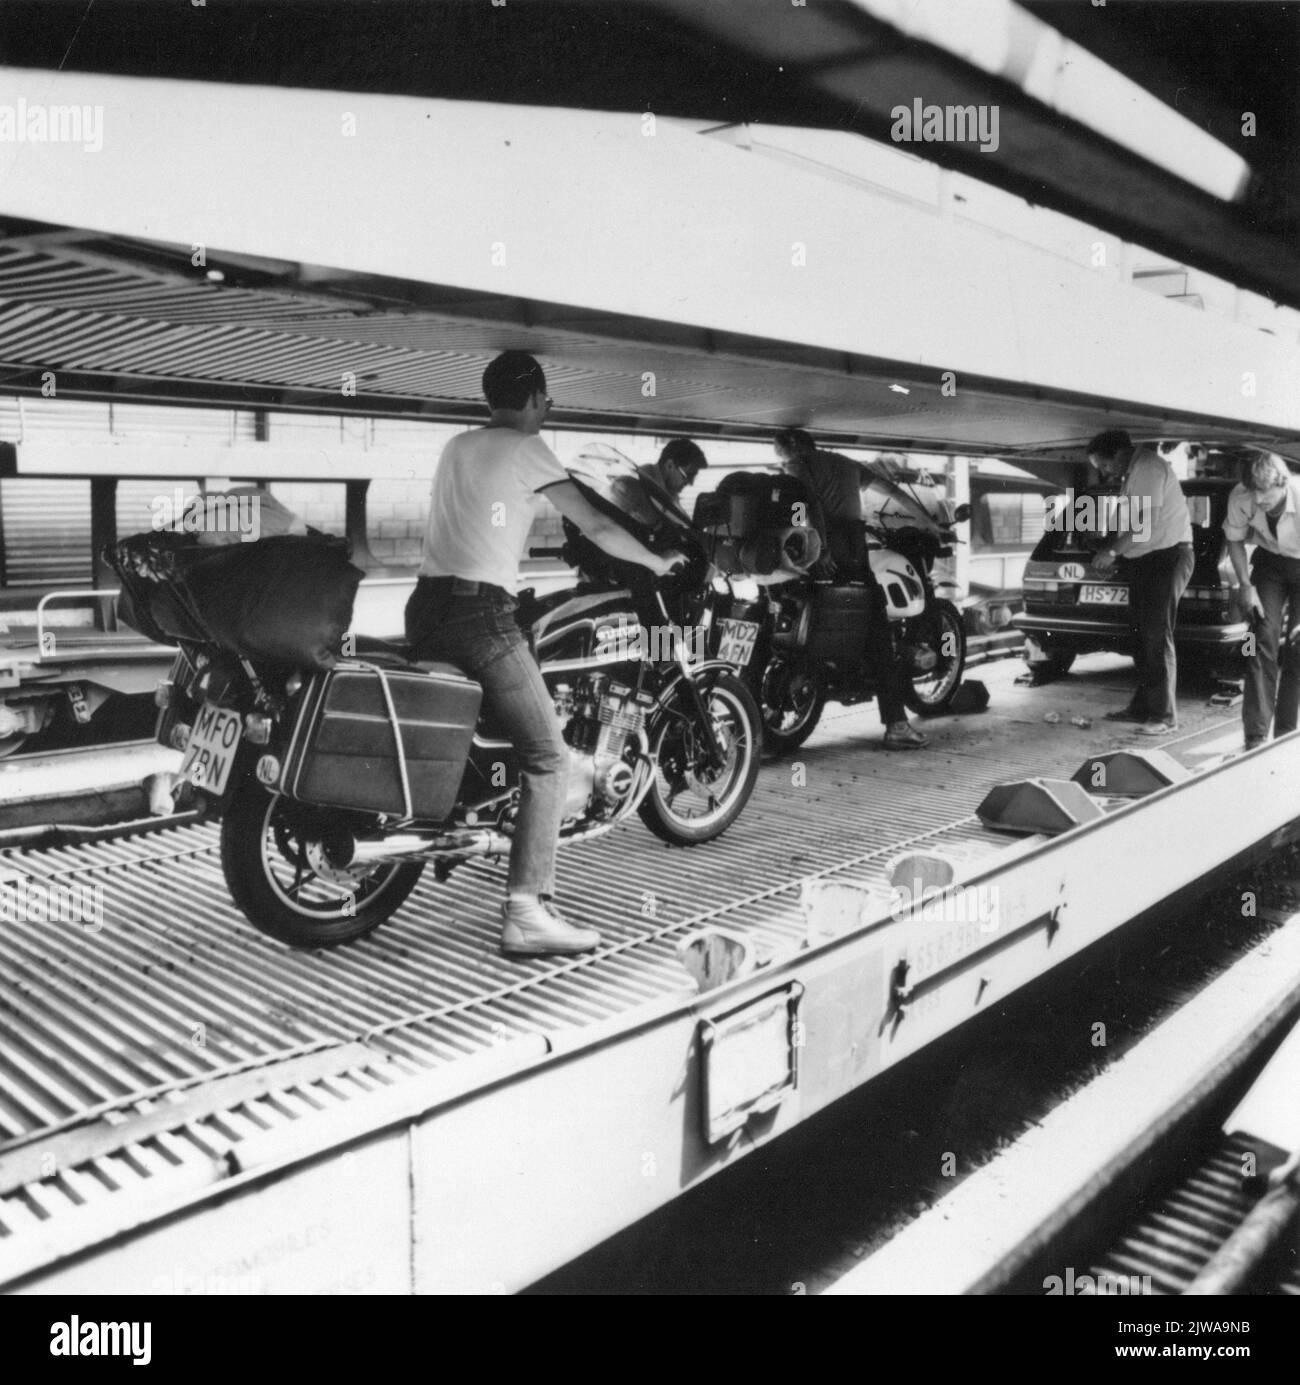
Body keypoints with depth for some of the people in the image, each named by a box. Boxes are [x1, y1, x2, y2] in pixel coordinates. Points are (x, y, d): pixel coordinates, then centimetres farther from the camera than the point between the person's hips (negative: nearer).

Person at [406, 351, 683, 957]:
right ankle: (527, 912, -14)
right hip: (480, 611, -8)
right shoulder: (526, 448, 2)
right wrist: (657, 562, 17)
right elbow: (596, 527, 3)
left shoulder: (456, 446, 22)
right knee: (547, 758, -7)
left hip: (425, 605, 8)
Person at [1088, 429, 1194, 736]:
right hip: (1143, 560, 10)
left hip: (1166, 557, -10)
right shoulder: (1132, 473, 16)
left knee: (1157, 637, -10)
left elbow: (1146, 520, -23)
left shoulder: (1148, 467, -15)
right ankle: (1141, 707, 20)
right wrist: (1110, 555, 10)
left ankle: (1164, 716, -7)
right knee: (1141, 635, 12)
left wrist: (1112, 551, -18)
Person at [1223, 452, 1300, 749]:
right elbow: (1235, 540, -3)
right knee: (1264, 642, -10)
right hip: (1270, 561, 2)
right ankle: (1256, 736, -11)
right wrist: (1246, 586, -10)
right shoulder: (1241, 498, -26)